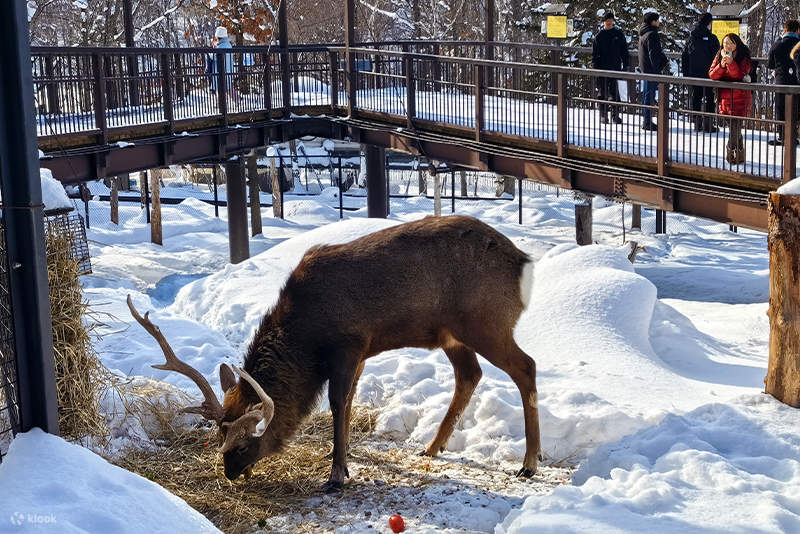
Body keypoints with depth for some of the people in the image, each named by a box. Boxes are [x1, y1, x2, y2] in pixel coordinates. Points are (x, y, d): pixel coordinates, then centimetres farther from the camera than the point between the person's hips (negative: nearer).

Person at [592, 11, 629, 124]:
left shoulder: (618, 34, 4)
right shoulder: (599, 36, 3)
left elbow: (624, 50, 7)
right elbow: (594, 53, 5)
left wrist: (625, 65, 2)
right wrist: (595, 67, -3)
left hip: (615, 67, 0)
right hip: (602, 68, 0)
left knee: (614, 91, 0)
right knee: (603, 92, 4)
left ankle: (615, 114, 6)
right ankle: (603, 114, 11)